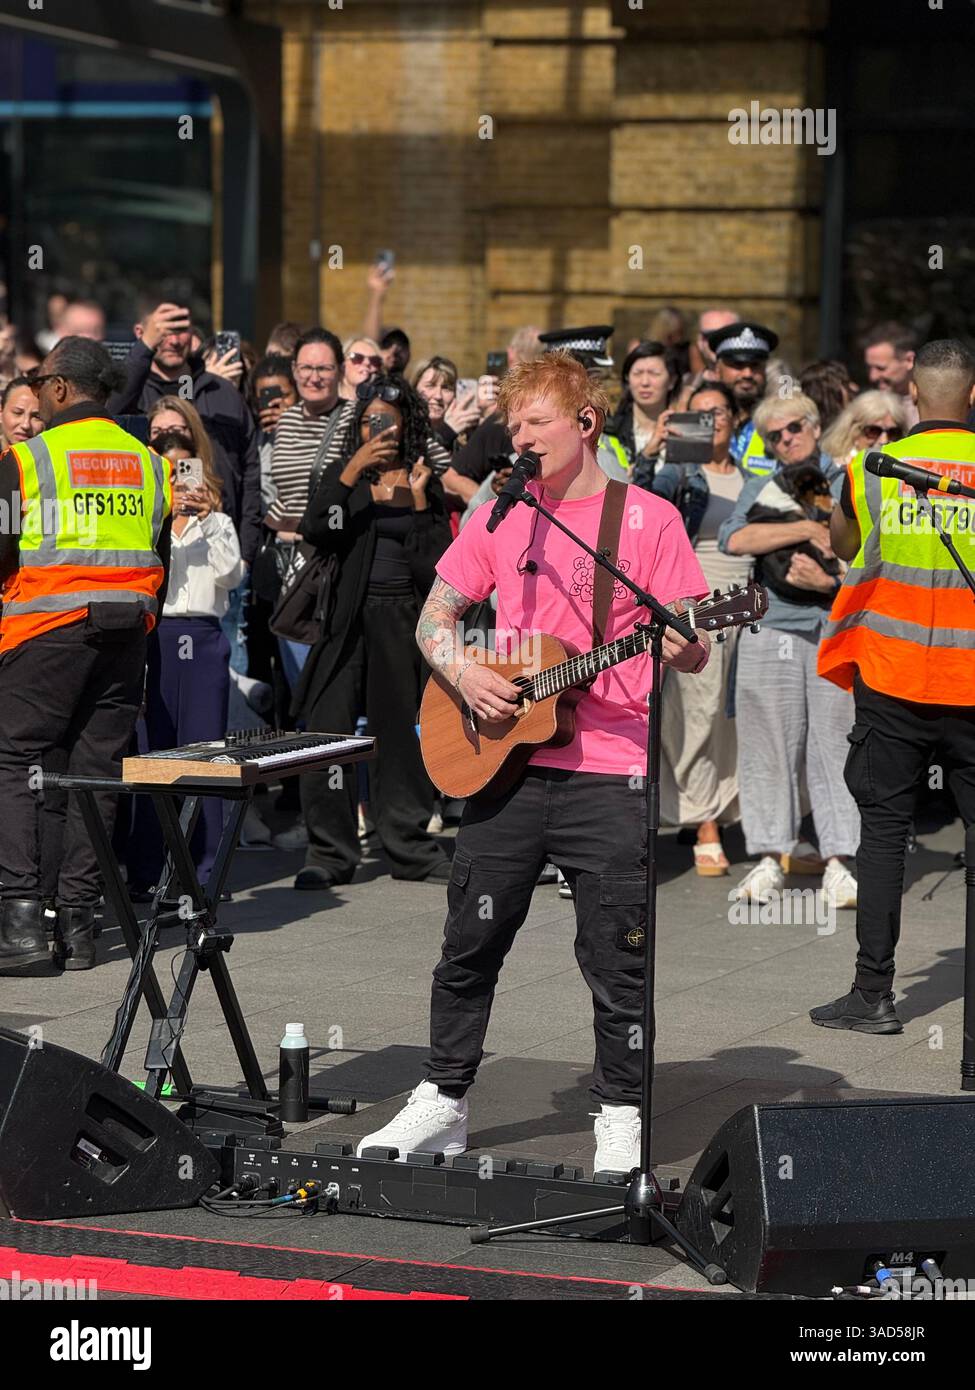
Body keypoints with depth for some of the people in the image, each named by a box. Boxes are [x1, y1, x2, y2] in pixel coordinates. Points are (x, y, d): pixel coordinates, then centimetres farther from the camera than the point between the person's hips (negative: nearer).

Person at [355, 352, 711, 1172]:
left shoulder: (649, 519, -2)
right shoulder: (502, 516, 9)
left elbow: (696, 654, -3)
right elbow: (435, 616, 14)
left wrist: (676, 644, -26)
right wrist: (462, 672, -5)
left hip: (608, 774, -4)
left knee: (616, 959, 0)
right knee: (471, 945, 10)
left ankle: (621, 1119, 13)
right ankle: (444, 1104, 23)